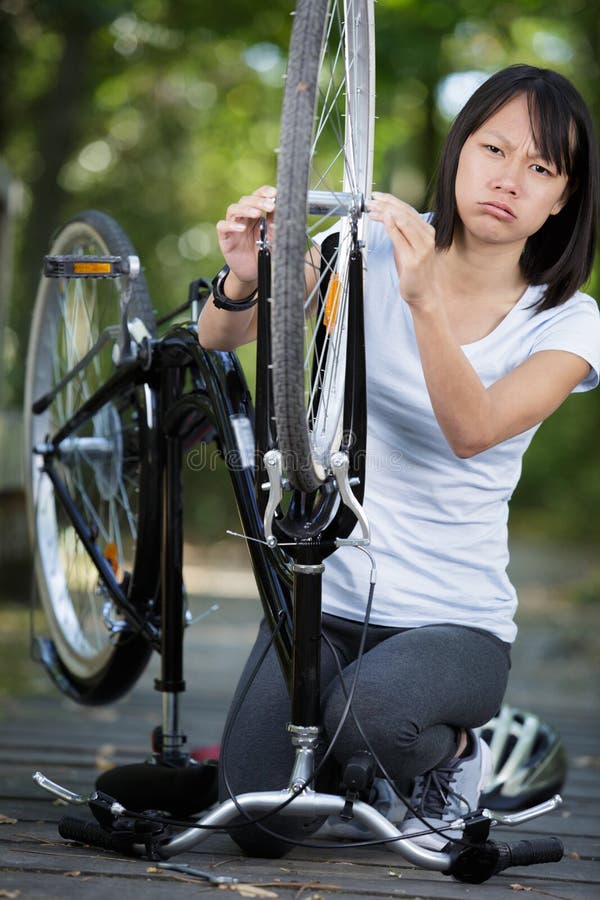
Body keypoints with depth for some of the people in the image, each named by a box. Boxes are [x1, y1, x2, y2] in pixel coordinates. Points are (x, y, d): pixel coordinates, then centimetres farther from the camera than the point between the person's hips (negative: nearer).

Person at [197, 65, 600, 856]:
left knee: (371, 707, -35)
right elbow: (220, 339, -8)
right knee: (262, 827, -14)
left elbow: (470, 429, -26)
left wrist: (424, 299, -42)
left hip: (454, 621, -2)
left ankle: (452, 755, 1)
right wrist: (246, 280, -31)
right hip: (324, 593, 2)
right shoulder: (377, 245, -3)